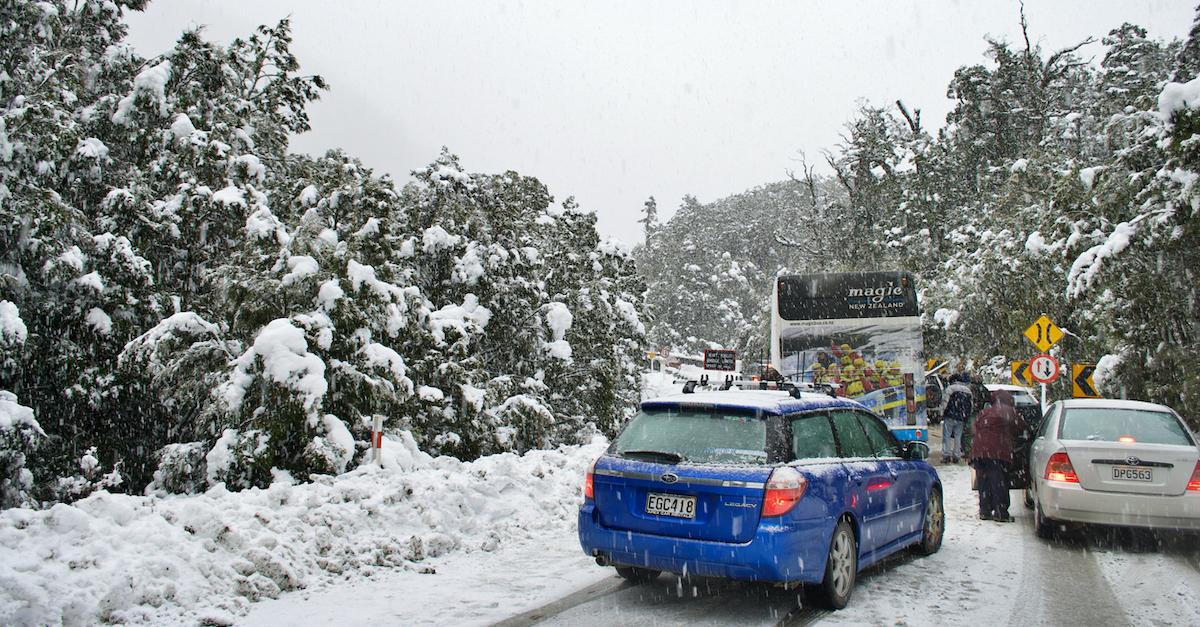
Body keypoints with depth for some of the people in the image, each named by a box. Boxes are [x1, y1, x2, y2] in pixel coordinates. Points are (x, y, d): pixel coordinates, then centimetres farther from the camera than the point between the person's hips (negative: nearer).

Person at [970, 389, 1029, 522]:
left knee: (984, 483, 11)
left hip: (980, 452, 5)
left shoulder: (983, 413, 17)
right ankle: (1001, 512, -2)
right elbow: (1022, 428, 11)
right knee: (999, 482, -1)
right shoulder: (1009, 411, 4)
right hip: (998, 452, -5)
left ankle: (985, 511, 13)